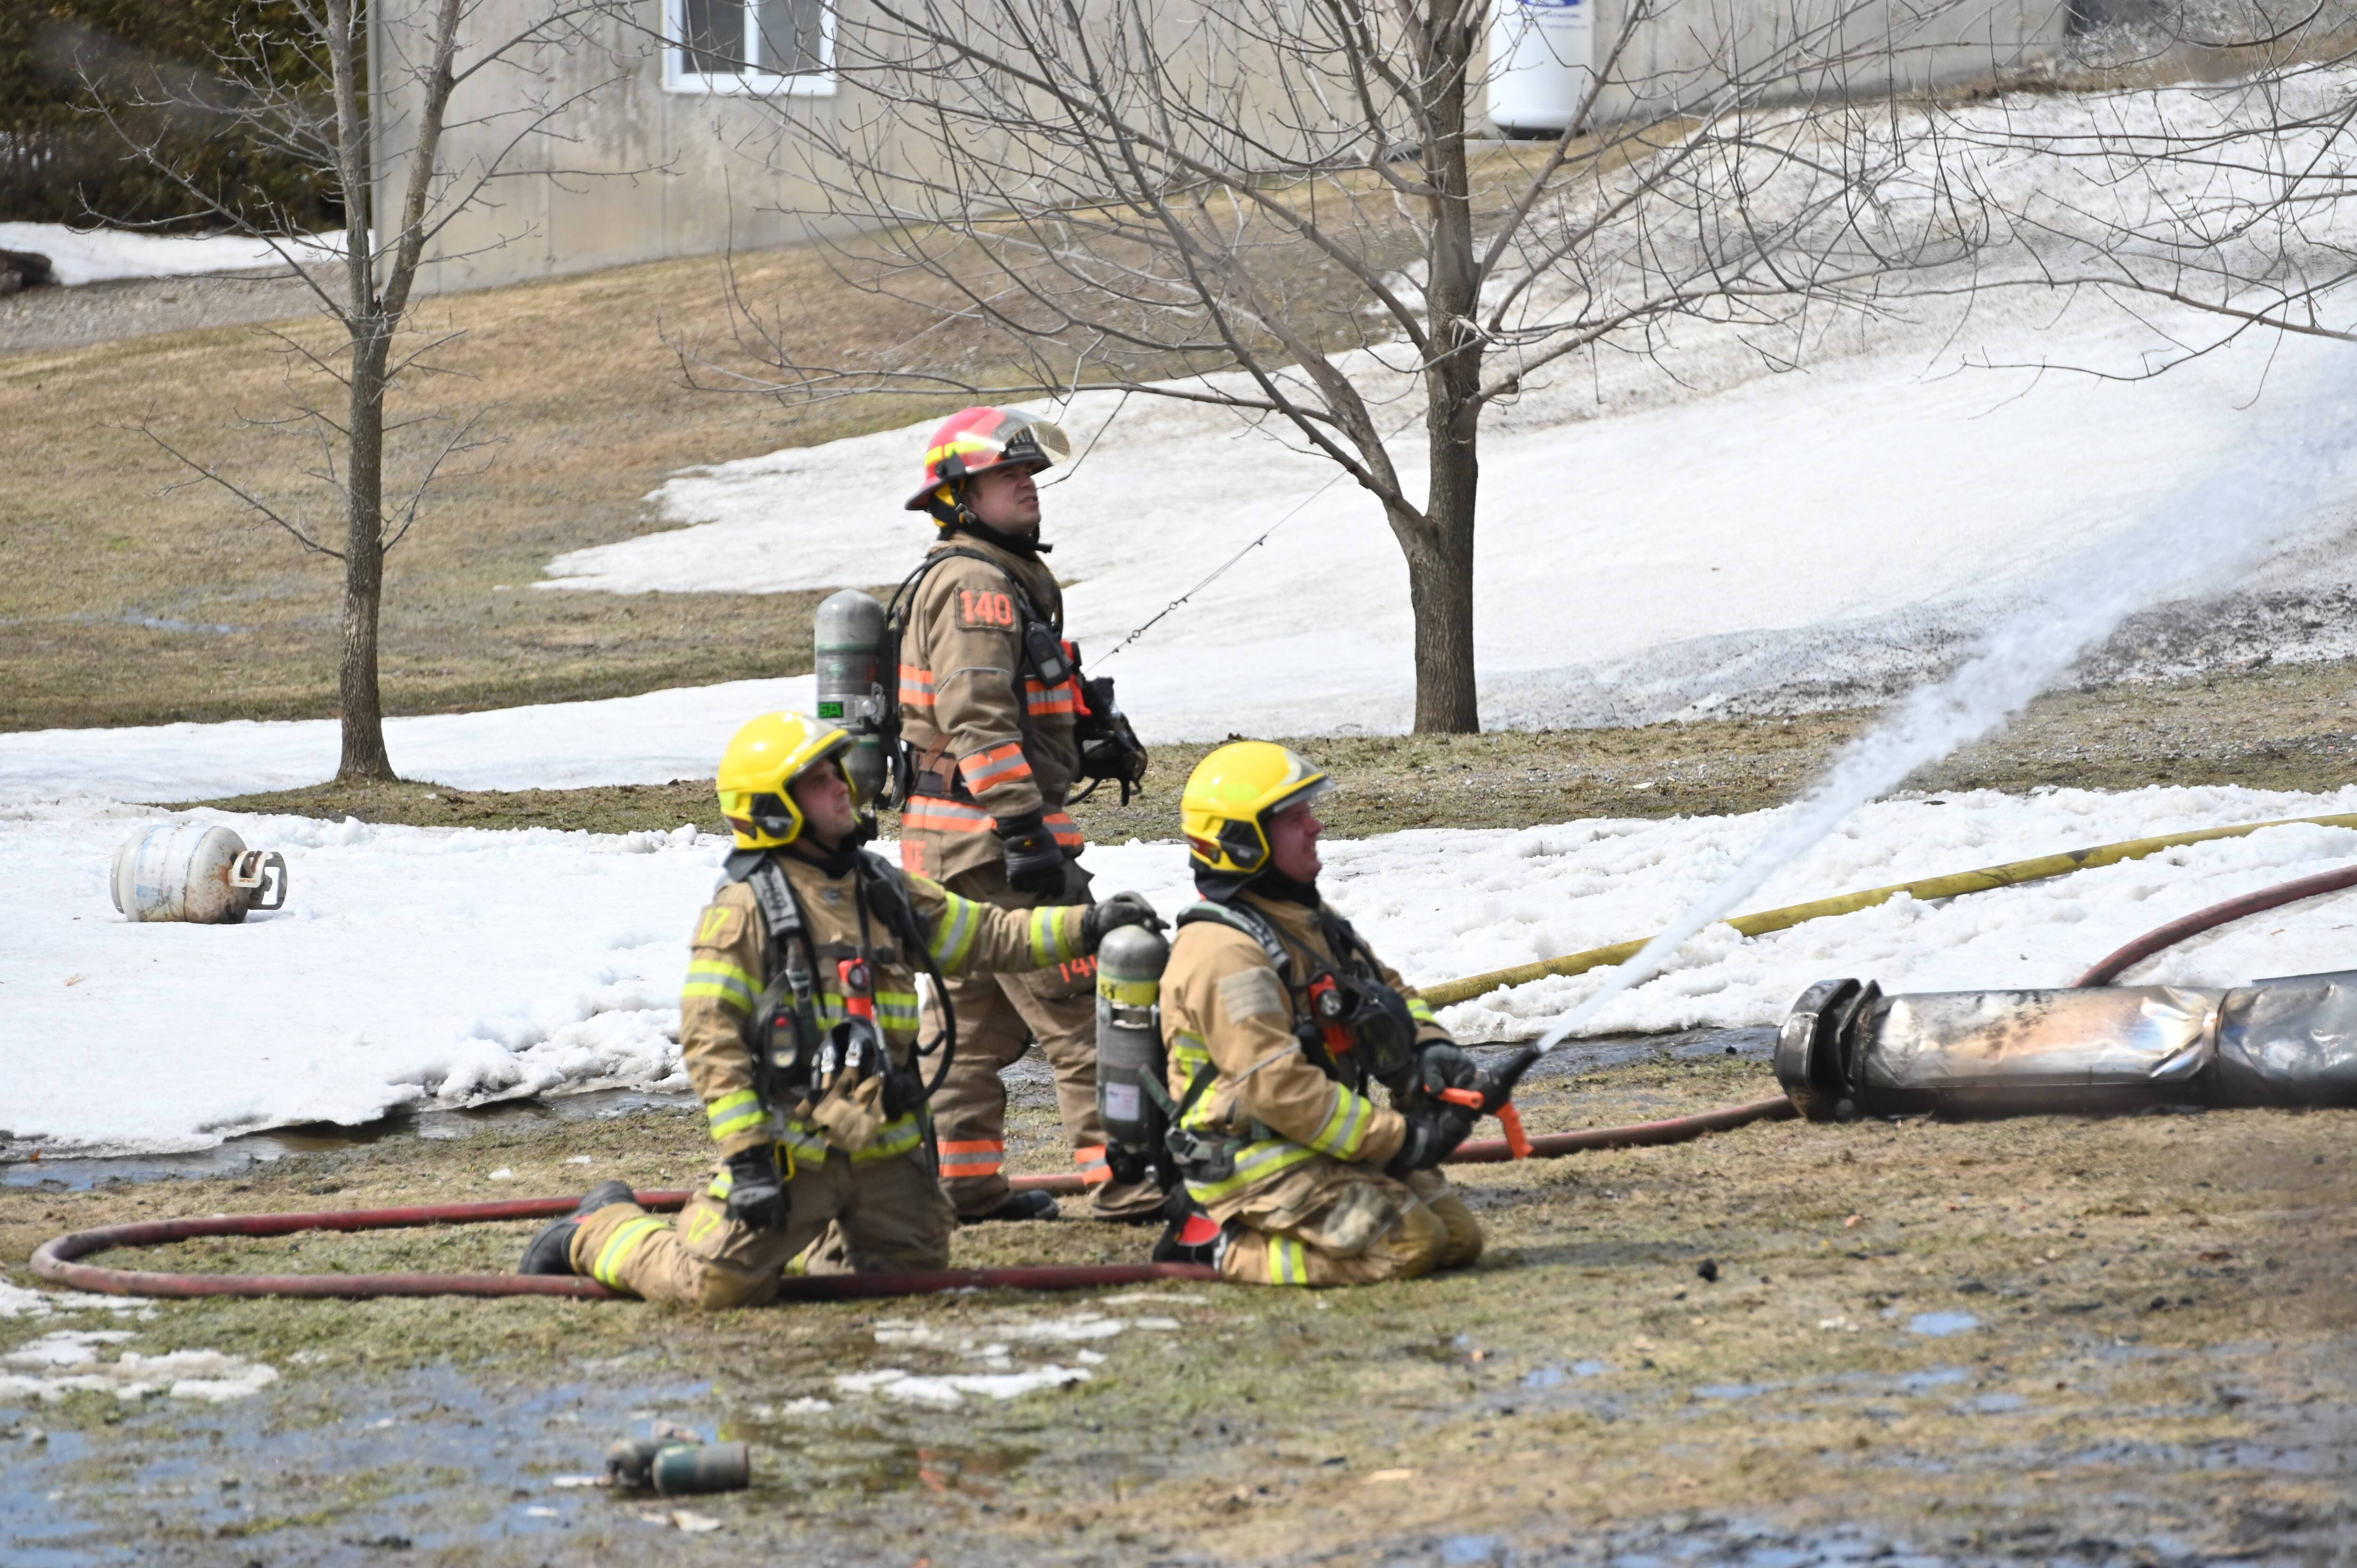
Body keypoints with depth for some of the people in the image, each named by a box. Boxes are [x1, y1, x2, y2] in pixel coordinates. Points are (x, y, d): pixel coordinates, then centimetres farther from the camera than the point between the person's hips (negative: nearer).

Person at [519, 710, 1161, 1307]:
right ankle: (599, 1233, 18)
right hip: (792, 1149, -6)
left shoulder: (880, 890, 11)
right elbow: (710, 1036, -14)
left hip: (885, 1150, 6)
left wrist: (1083, 927, 1)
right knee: (717, 1284, -10)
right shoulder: (744, 908, -10)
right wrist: (746, 1156, -19)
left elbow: (986, 936, 15)